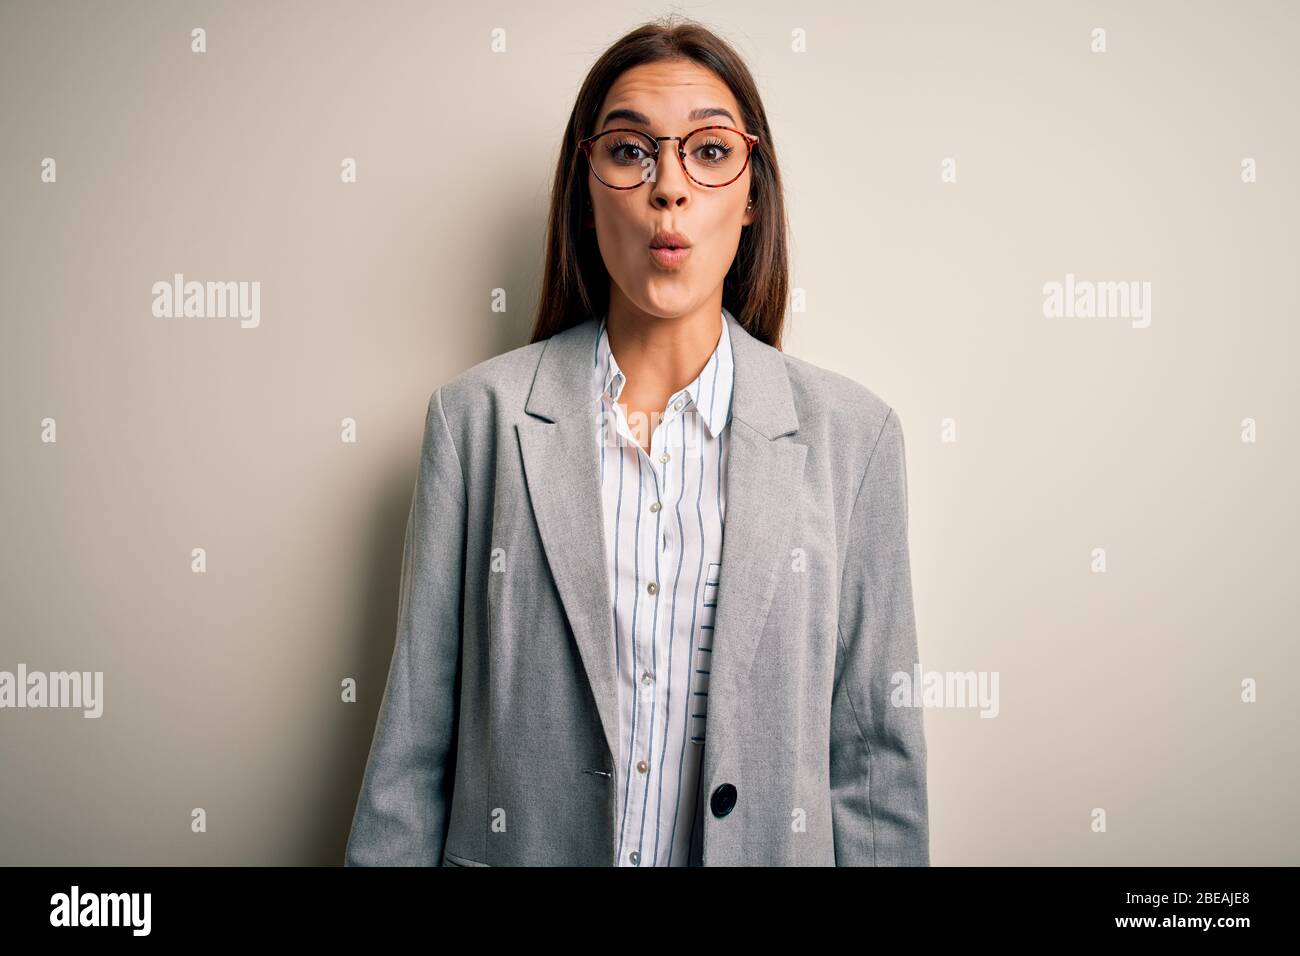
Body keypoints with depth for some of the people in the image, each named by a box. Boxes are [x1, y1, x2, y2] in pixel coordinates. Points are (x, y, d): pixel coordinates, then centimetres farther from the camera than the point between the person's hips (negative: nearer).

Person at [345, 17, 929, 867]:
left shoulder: (853, 435, -8)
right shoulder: (477, 416, -8)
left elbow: (873, 759, -5)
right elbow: (414, 743, -5)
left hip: (770, 844, 1)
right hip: (520, 845, 0)